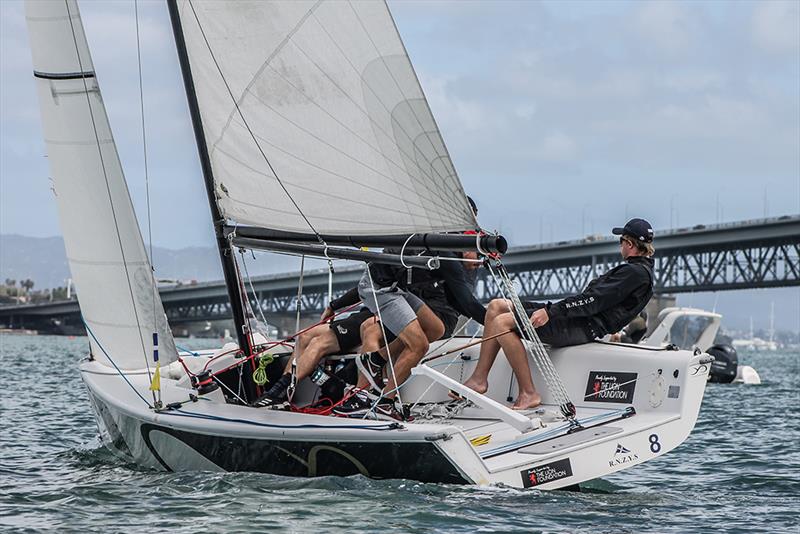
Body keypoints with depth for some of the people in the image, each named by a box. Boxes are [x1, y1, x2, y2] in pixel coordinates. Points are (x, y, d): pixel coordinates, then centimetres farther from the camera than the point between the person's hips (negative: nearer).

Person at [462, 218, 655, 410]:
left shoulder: (636, 272, -12)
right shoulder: (633, 269, 21)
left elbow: (594, 301, -20)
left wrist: (550, 312, -22)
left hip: (585, 327, -11)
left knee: (502, 322, -20)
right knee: (496, 307, 7)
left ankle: (528, 393, -16)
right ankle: (479, 378, 3)